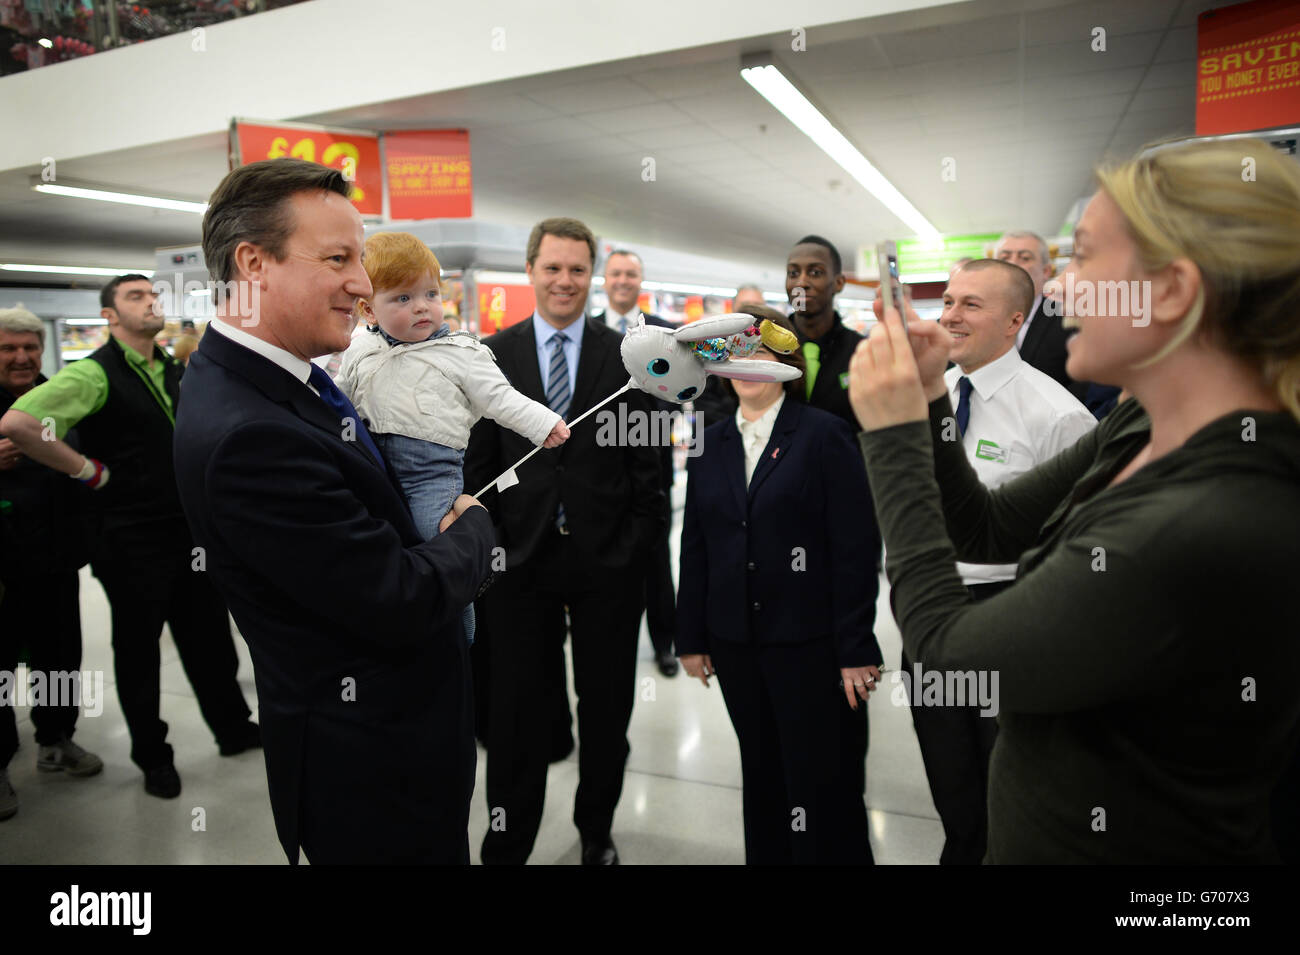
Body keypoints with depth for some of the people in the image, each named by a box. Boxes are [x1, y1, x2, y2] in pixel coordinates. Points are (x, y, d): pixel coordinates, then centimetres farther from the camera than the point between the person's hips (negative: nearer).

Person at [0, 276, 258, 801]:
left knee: (209, 637, 15)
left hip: (190, 530, 6)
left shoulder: (177, 373, 8)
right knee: (138, 650, 11)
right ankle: (152, 755, 29)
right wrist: (89, 471, -18)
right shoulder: (96, 374, -13)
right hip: (133, 538, -6)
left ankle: (233, 728, 32)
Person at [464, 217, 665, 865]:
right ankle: (507, 844, 28)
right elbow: (478, 462, 3)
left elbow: (646, 464, 0)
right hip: (522, 562, 0)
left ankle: (596, 830, 37)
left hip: (608, 564, 0)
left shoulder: (626, 355, 1)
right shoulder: (492, 356, 3)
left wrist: (636, 544, -5)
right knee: (517, 710, 10)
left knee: (606, 709, 15)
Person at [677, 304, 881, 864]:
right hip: (734, 639, 5)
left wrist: (856, 649, -12)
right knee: (761, 773, 17)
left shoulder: (825, 436, -6)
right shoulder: (712, 444, 9)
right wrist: (691, 636, 8)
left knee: (819, 775, 4)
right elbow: (695, 546, 10)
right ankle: (765, 855, 34)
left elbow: (855, 548, -9)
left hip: (807, 640, -4)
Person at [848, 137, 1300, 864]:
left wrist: (894, 437, -17)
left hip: (1114, 841, -7)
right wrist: (927, 405, -9)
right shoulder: (1143, 431, -6)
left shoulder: (1210, 537, -32)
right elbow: (986, 531, 4)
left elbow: (946, 651, -22)